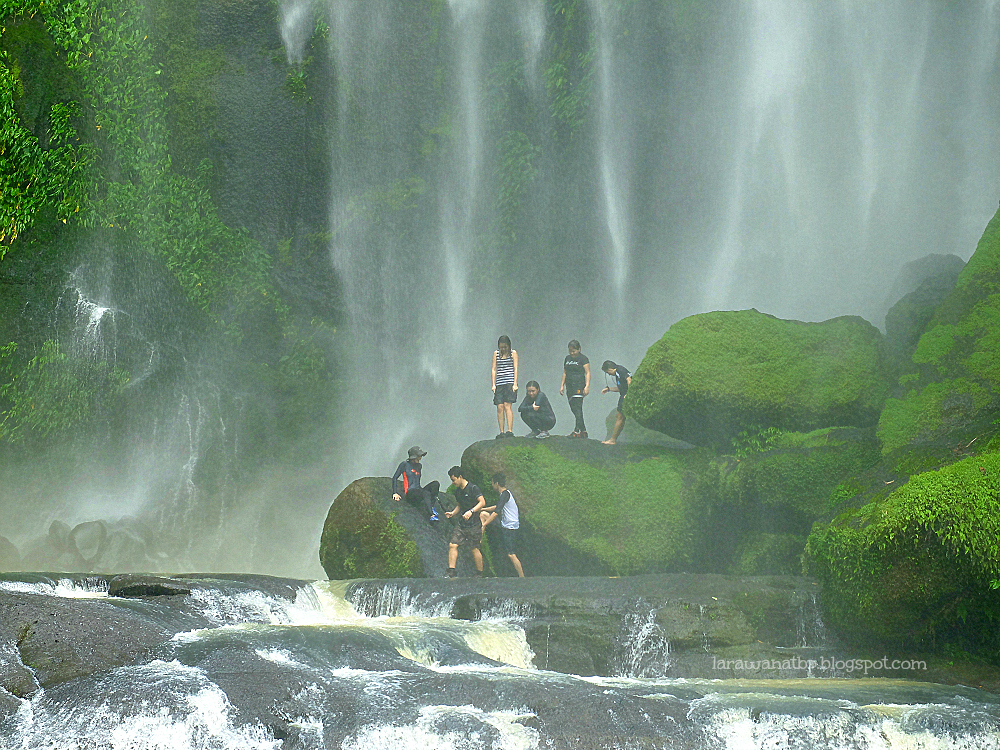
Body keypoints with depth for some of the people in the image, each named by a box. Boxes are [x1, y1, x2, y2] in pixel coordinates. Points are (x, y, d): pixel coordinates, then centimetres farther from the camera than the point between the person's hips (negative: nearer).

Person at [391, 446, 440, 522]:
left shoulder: (419, 466, 22)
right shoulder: (405, 464, 2)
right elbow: (395, 478, 0)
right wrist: (395, 493, -8)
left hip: (418, 492, 7)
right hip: (410, 493, -7)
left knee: (436, 484, -18)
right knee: (426, 493, -36)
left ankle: (432, 507, -32)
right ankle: (431, 516, -51)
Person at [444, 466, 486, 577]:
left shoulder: (473, 488, -11)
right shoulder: (457, 491, 13)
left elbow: (482, 502, -15)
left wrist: (471, 512, -26)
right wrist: (452, 513, 5)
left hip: (474, 524, -7)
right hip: (461, 524, 7)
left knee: (474, 549, -1)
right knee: (452, 545, -4)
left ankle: (480, 574, 13)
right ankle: (451, 573, -4)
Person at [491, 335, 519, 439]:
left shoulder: (513, 353, 4)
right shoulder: (496, 353, 11)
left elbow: (515, 369, 1)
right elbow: (494, 369, 11)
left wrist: (515, 384, -7)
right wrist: (493, 384, 3)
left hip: (510, 383, -3)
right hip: (499, 383, 3)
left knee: (507, 406, -14)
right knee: (500, 408, -4)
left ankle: (510, 431, -15)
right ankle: (502, 432, -2)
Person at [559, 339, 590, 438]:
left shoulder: (583, 358, -3)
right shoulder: (567, 358, 17)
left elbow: (588, 373, -7)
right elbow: (565, 373, 22)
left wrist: (587, 386, -17)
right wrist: (562, 385, 16)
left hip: (579, 385, -7)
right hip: (569, 386, 7)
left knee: (577, 407, -13)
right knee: (573, 408, 5)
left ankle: (578, 430, -15)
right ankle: (583, 430, 9)